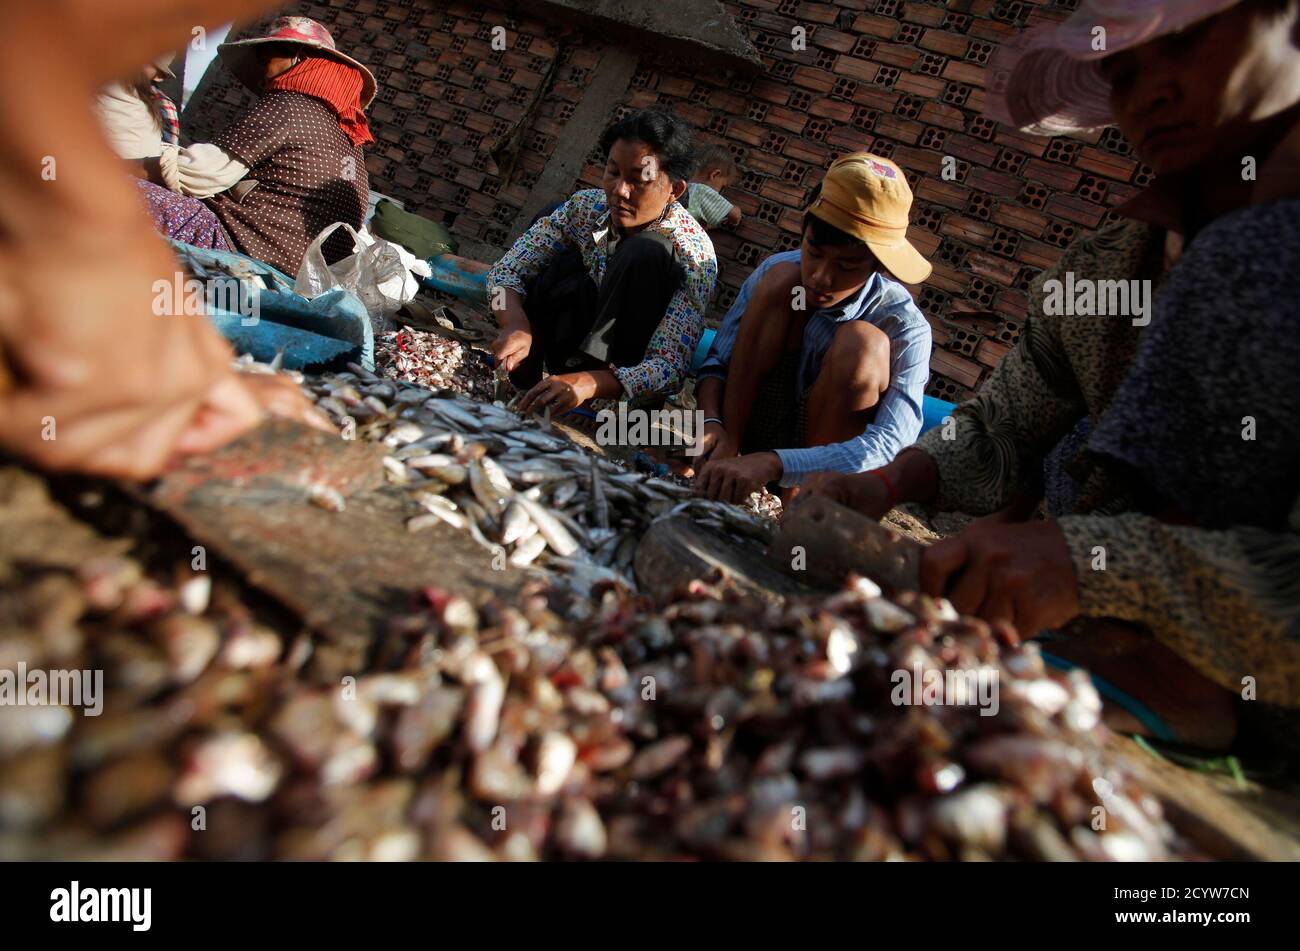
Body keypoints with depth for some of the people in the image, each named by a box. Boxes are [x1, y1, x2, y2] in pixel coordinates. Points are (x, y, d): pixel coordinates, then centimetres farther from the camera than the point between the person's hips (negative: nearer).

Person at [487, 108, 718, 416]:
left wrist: (586, 383, -48)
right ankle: (522, 384, -17)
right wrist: (517, 327, -33)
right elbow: (506, 270, -10)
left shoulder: (692, 252, -23)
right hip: (573, 350, 4)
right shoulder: (586, 207, -10)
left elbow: (670, 368, -32)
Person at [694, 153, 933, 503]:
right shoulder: (779, 269, -12)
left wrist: (771, 463, -47)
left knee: (861, 341, -30)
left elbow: (891, 445, -34)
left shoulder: (904, 328, -22)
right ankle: (727, 451, -19)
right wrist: (712, 422, -31)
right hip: (755, 425, 2)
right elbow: (718, 360, -8)